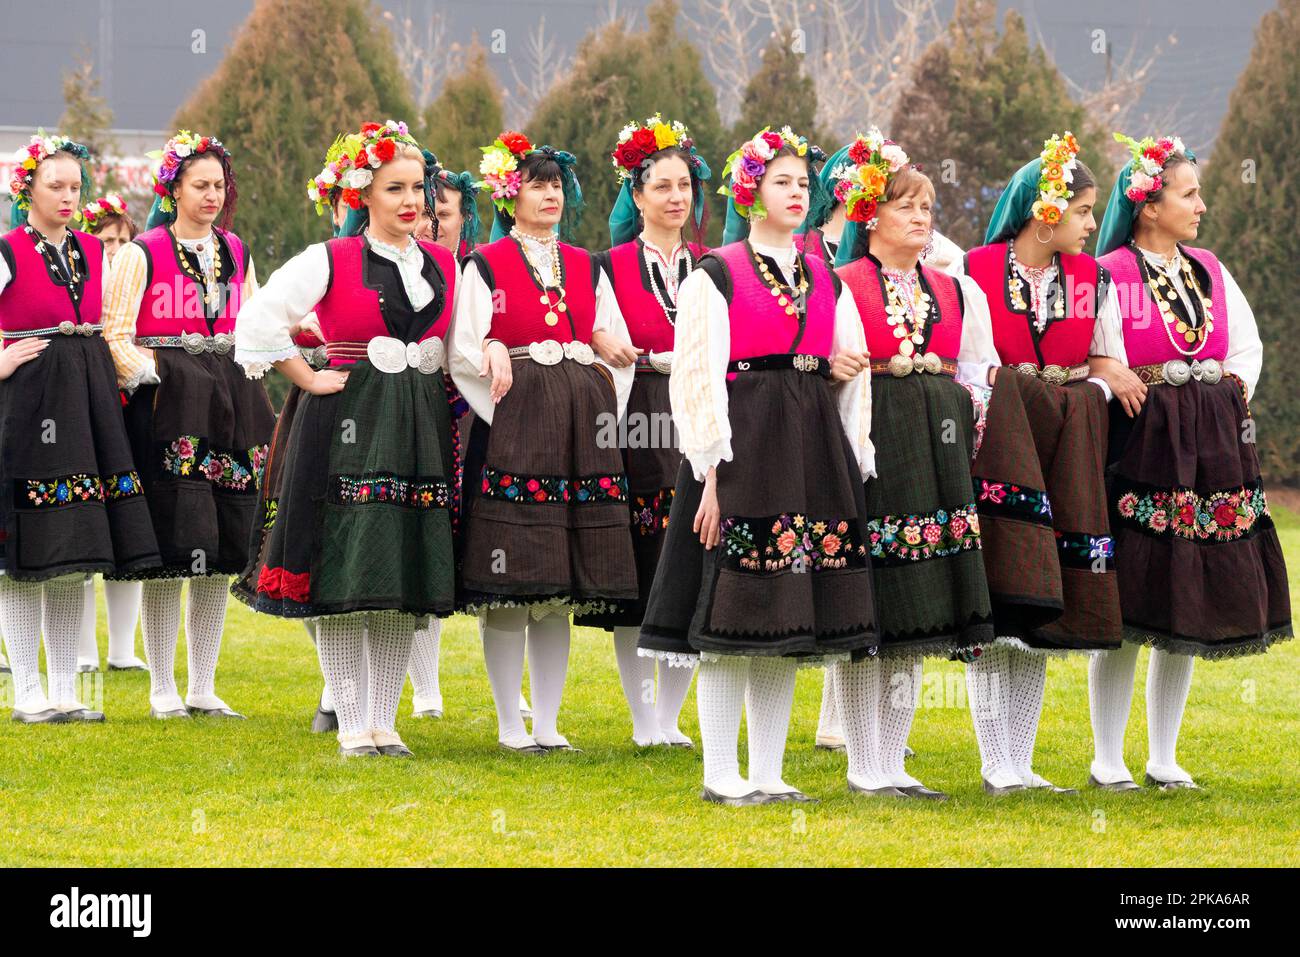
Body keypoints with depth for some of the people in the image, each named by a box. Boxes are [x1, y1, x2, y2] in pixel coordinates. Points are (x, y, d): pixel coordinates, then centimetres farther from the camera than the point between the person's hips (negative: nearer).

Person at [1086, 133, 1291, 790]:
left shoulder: (1210, 272, 14)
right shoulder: (1108, 275, -5)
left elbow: (1247, 345, 19)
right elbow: (1101, 362, -9)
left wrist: (1234, 390, 4)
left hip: (1211, 449, 6)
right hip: (1140, 441, -6)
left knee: (1189, 609, 7)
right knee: (1128, 614, -5)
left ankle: (1164, 758, 15)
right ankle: (1107, 760, 4)